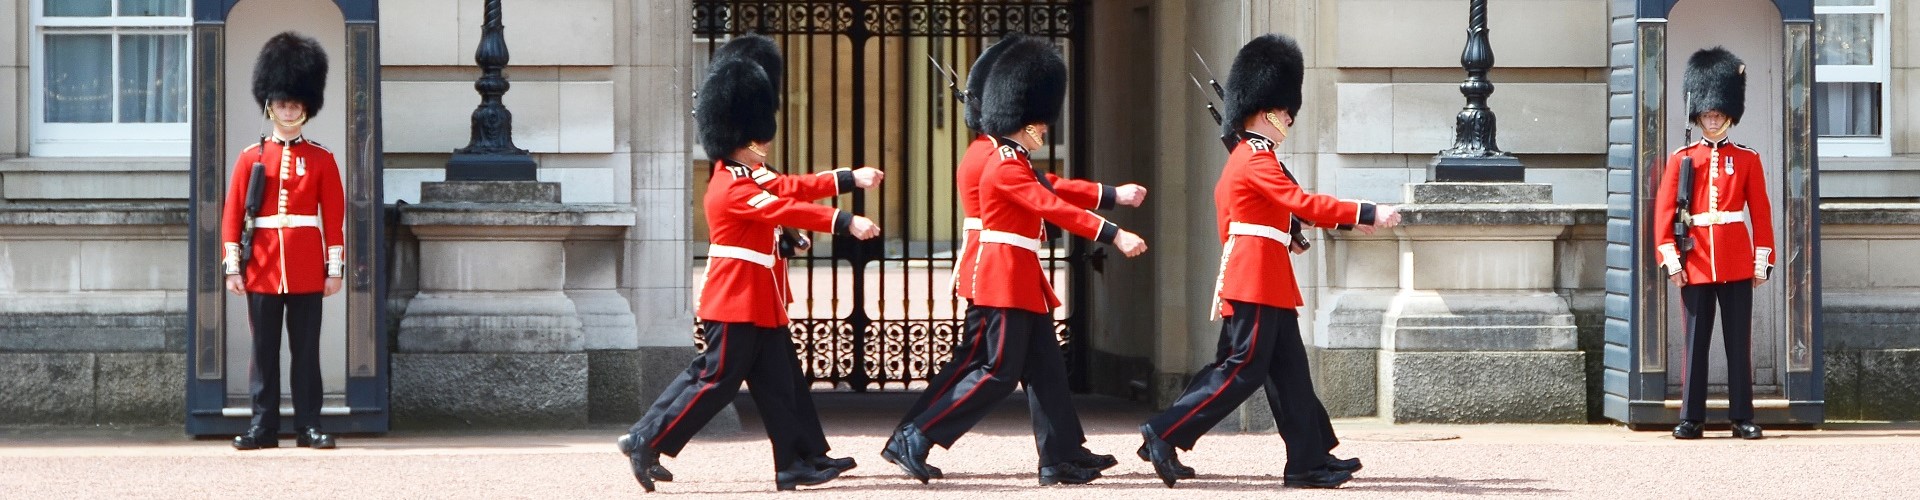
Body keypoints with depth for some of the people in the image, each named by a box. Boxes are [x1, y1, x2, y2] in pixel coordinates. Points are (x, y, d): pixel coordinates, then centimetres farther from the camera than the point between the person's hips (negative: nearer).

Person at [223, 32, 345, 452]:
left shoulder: (321, 160, 5)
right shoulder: (251, 158, 6)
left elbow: (335, 215, 3)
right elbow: (232, 214, 4)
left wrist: (335, 268, -2)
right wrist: (232, 266, -3)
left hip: (307, 271, -1)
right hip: (262, 269, 1)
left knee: (306, 350, 3)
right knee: (264, 350, 4)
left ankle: (309, 425, 6)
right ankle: (263, 425, 8)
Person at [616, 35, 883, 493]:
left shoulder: (751, 175, 12)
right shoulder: (731, 188, -19)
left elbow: (793, 187, 14)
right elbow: (787, 210, -26)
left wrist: (851, 178, 8)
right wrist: (847, 224, -30)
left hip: (761, 302, 10)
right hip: (736, 301, -10)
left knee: (780, 383, 8)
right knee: (715, 378, -6)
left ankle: (797, 464, 10)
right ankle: (646, 443, 1)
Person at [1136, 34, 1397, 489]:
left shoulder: (1244, 158, 18)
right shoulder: (1257, 160, -14)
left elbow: (1288, 207, 23)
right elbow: (1303, 204, -22)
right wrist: (1366, 213, -21)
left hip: (1265, 284, 10)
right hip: (1259, 278, -10)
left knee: (1290, 372, 9)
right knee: (1243, 371, -9)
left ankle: (1310, 460, 10)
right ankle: (1165, 434, -8)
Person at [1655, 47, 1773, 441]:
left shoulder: (1747, 160, 7)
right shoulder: (1681, 159, 6)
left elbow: (1761, 213, 5)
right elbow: (1664, 211, 2)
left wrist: (1763, 260, -1)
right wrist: (1670, 258, -6)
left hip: (1737, 264, 0)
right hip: (1695, 262, 0)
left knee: (1739, 342, 2)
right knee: (1696, 341, 2)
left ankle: (1743, 417, 6)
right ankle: (1691, 418, 5)